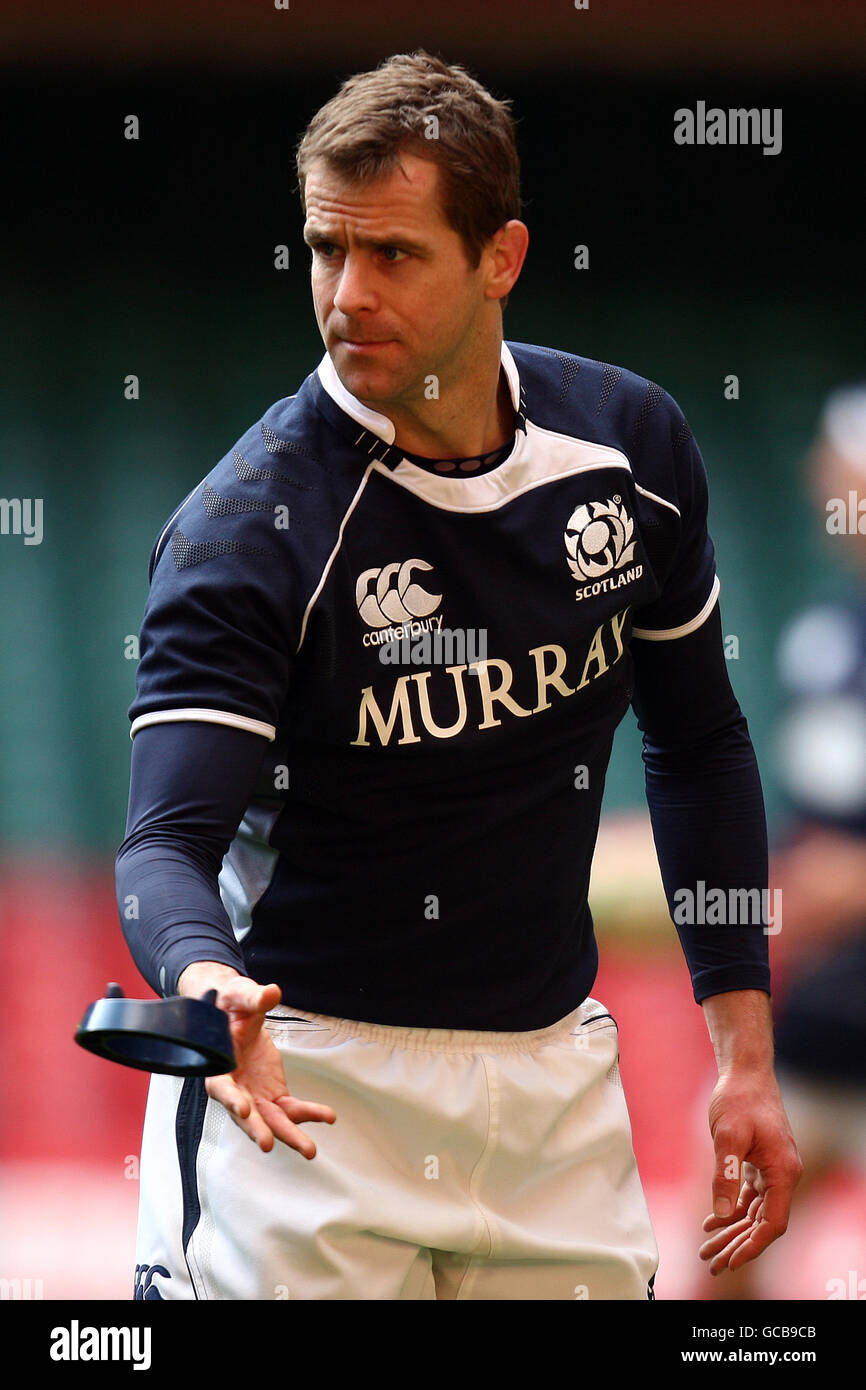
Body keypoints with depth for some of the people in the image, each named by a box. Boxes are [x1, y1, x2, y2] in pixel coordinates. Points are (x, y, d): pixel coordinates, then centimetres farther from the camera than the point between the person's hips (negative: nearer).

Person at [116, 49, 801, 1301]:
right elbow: (170, 842, -24)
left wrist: (744, 1049, 8)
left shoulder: (632, 445, -2)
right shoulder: (248, 526, -17)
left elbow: (698, 739, 11)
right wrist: (208, 986, -47)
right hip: (307, 1081, -4)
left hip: (552, 1070, 4)